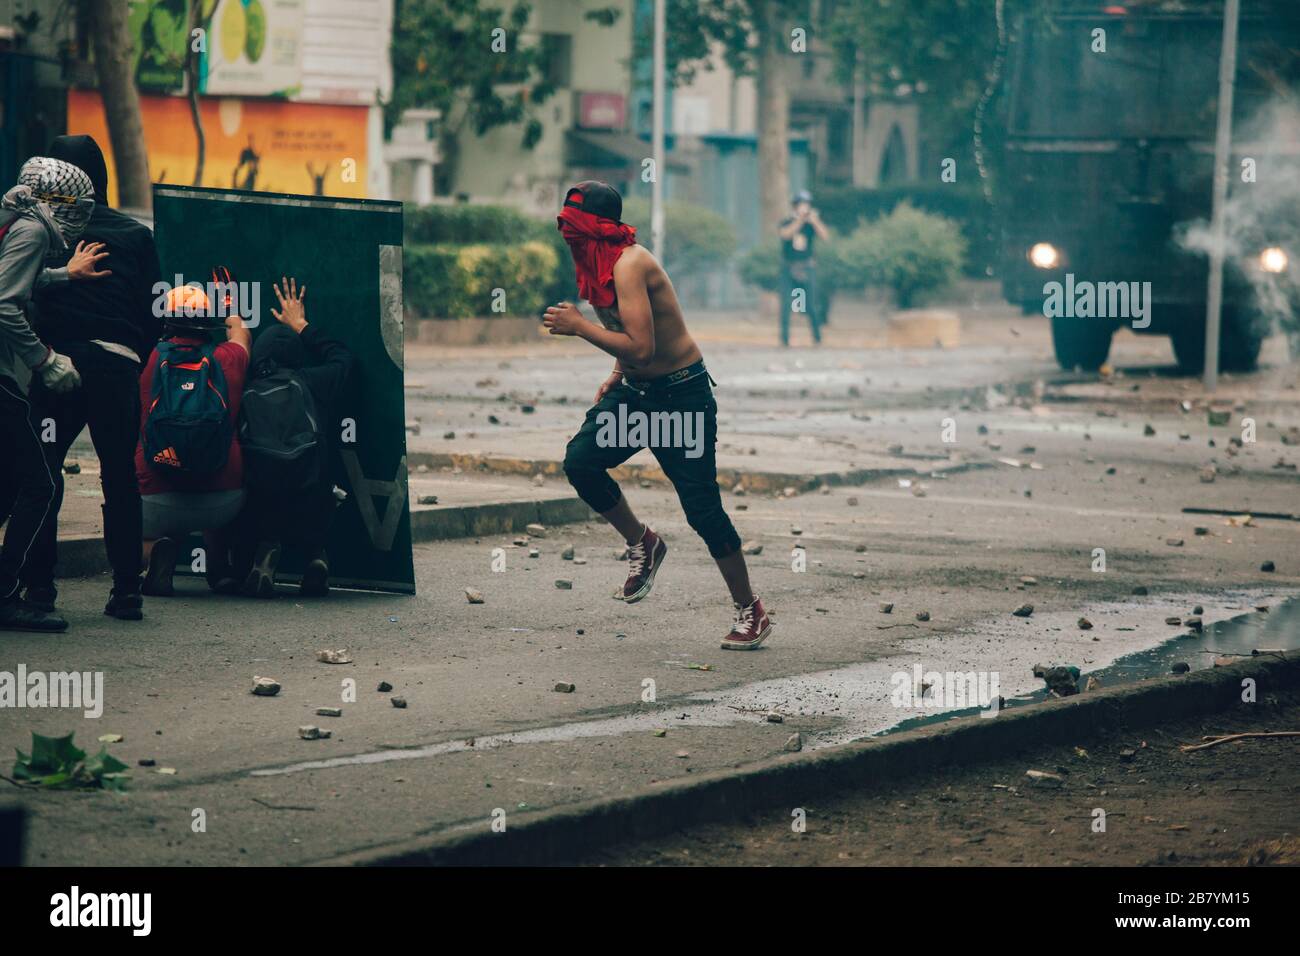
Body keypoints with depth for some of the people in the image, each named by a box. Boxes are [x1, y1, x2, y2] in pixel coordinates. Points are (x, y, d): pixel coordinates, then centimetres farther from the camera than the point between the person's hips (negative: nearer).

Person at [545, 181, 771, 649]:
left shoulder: (629, 265, -25)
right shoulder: (599, 263, 4)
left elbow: (641, 348, -32)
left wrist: (578, 326, -25)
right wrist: (616, 376, 11)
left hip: (682, 393, -8)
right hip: (635, 390, 8)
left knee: (701, 506, -6)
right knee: (580, 461, -13)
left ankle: (751, 612, 8)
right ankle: (643, 545, 9)